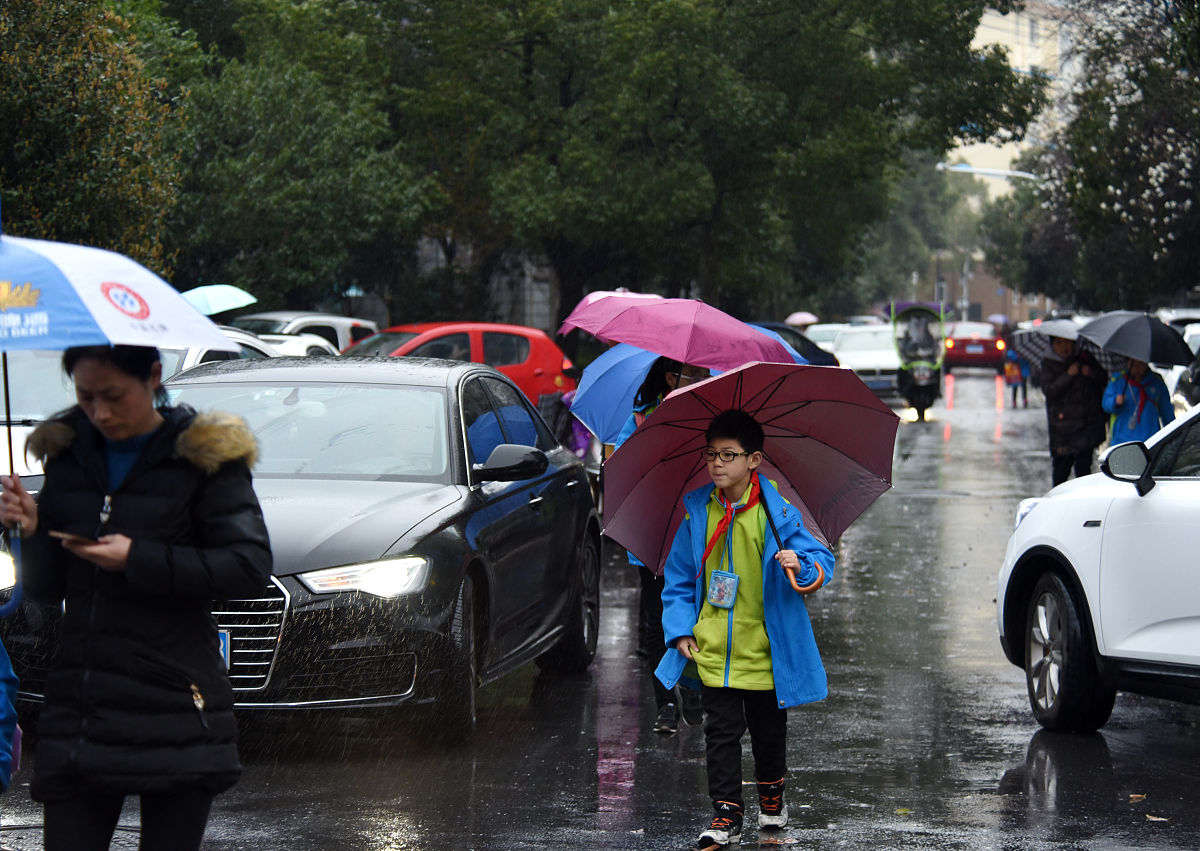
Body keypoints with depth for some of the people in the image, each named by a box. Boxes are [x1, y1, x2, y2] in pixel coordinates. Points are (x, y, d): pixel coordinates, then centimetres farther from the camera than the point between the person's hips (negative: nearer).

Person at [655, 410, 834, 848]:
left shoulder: (776, 515, -8)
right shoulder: (697, 515, 1)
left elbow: (822, 561, -7)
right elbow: (679, 578, 9)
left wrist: (801, 566, -30)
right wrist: (681, 629, 0)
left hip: (763, 649, -1)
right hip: (712, 650, 1)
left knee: (768, 730, 14)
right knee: (721, 731, 0)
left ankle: (771, 794, 38)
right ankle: (726, 813, 7)